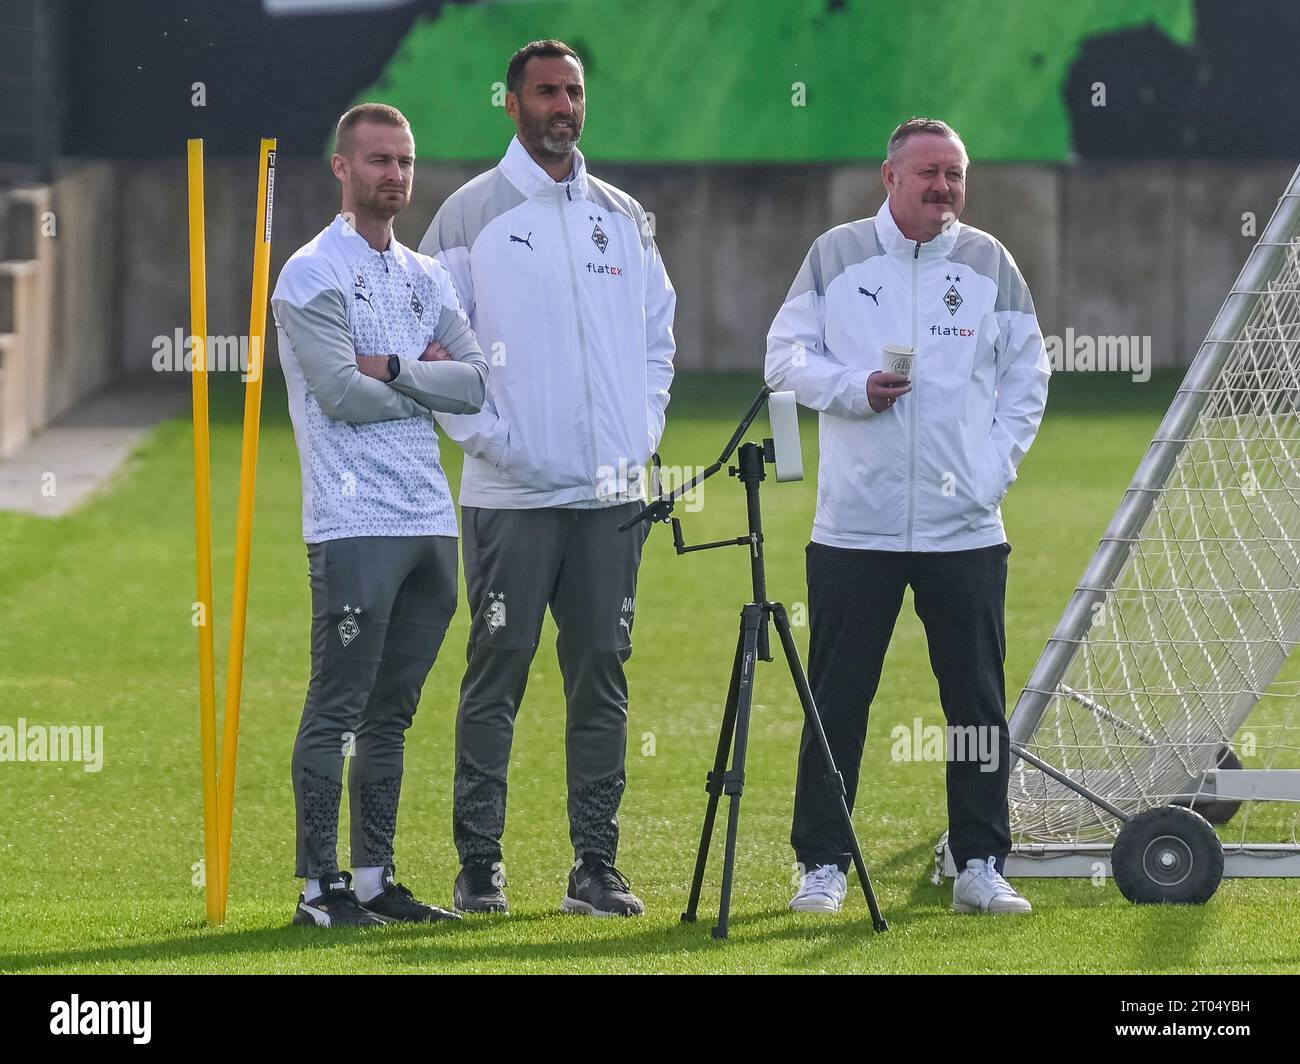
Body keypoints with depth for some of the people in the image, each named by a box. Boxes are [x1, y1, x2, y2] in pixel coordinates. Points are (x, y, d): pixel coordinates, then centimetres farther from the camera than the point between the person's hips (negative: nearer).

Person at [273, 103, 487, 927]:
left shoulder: (428, 279, 17)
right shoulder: (314, 274, -4)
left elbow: (478, 384, 5)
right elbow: (342, 393, -14)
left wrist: (392, 369, -8)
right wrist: (429, 384, 0)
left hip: (431, 520, 7)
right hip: (355, 525, -7)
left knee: (392, 712, 10)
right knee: (337, 708, -7)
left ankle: (376, 879, 13)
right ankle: (321, 886, -6)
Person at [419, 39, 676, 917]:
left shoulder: (624, 217, 13)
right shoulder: (472, 213, -1)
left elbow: (658, 332, 20)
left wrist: (646, 431, 7)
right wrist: (485, 435, -10)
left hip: (612, 491, 4)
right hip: (513, 490, -4)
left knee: (602, 673, 4)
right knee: (498, 671, -4)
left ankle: (596, 867, 9)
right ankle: (480, 866, 0)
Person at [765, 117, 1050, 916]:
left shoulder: (988, 263, 7)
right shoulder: (836, 256, 5)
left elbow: (1027, 376, 11)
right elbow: (787, 355, 6)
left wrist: (996, 467, 0)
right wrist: (854, 388, -12)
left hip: (965, 527, 1)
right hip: (854, 526, -1)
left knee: (978, 700, 2)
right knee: (838, 699, 0)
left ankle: (981, 865, 10)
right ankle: (823, 865, 8)